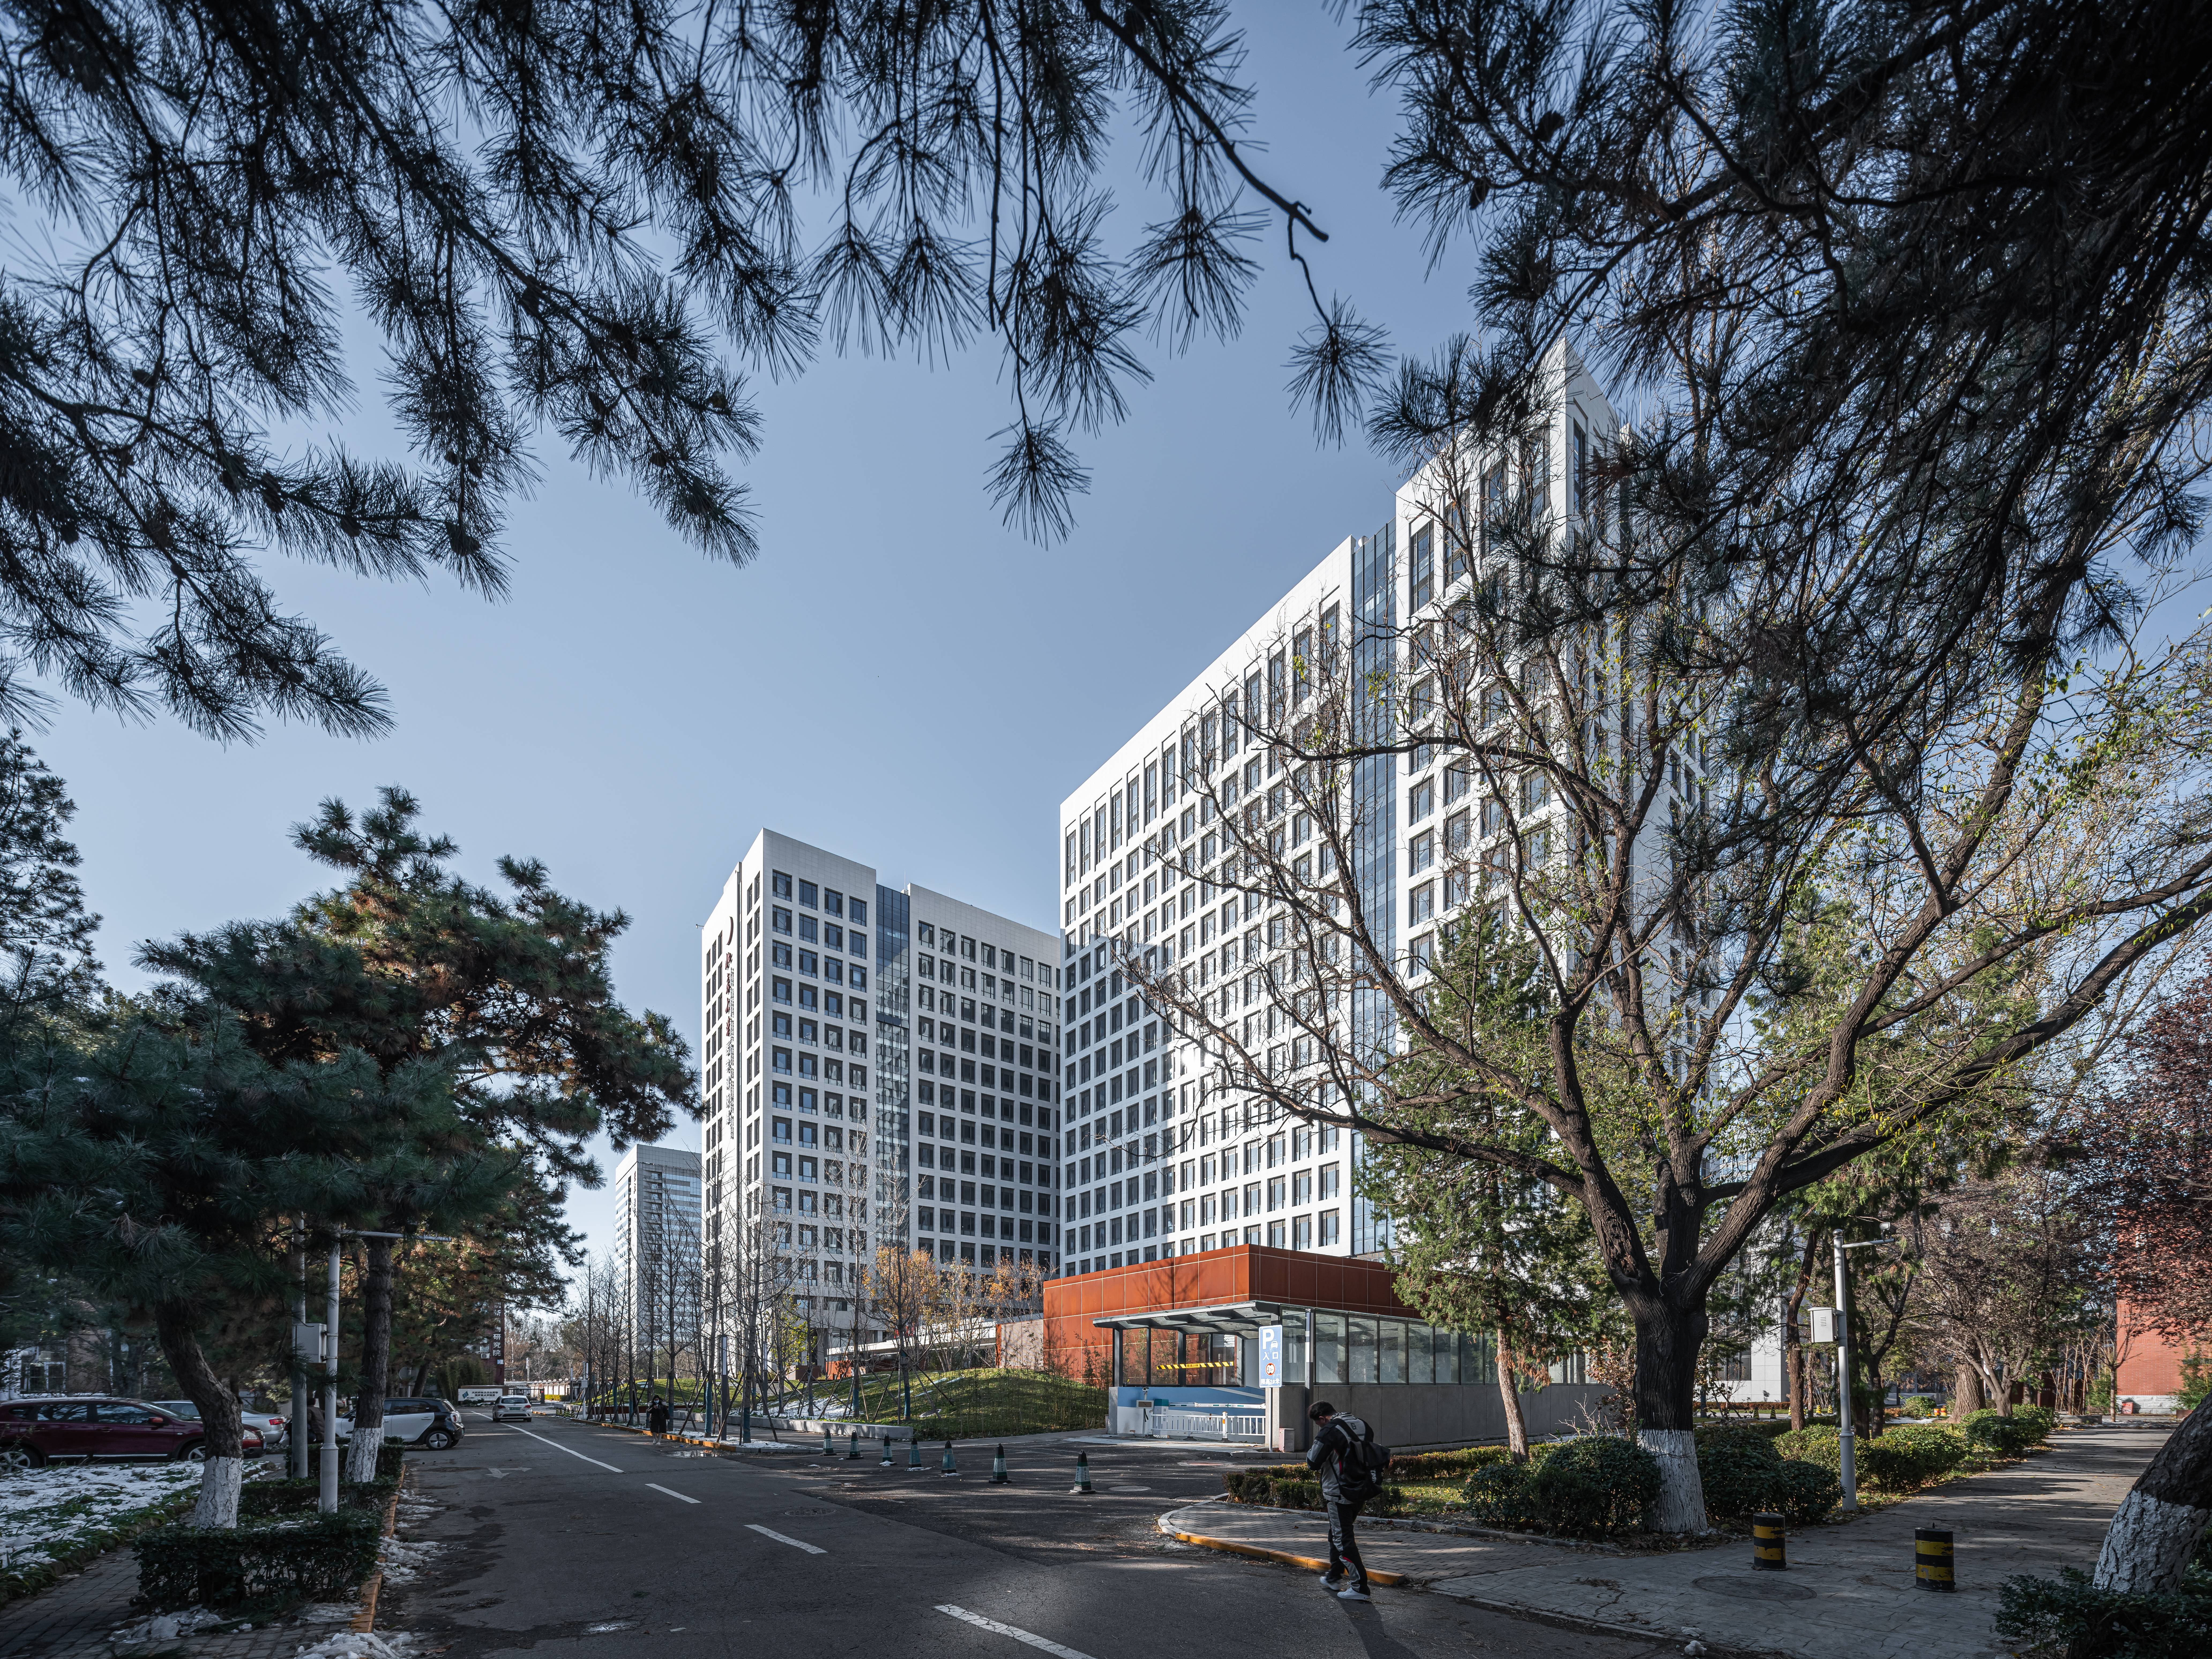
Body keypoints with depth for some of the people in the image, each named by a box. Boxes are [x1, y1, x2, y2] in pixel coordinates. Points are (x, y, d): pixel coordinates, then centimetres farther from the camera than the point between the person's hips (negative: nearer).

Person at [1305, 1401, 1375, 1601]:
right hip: (1362, 1492, 8)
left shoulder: (1329, 1432, -17)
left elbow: (1313, 1463, -16)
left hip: (1339, 1494, -8)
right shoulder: (1363, 1426, 5)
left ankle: (1360, 1587, -5)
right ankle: (1334, 1578, 30)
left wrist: (1310, 1451, 4)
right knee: (1337, 1534, 22)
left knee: (1343, 1539, -1)